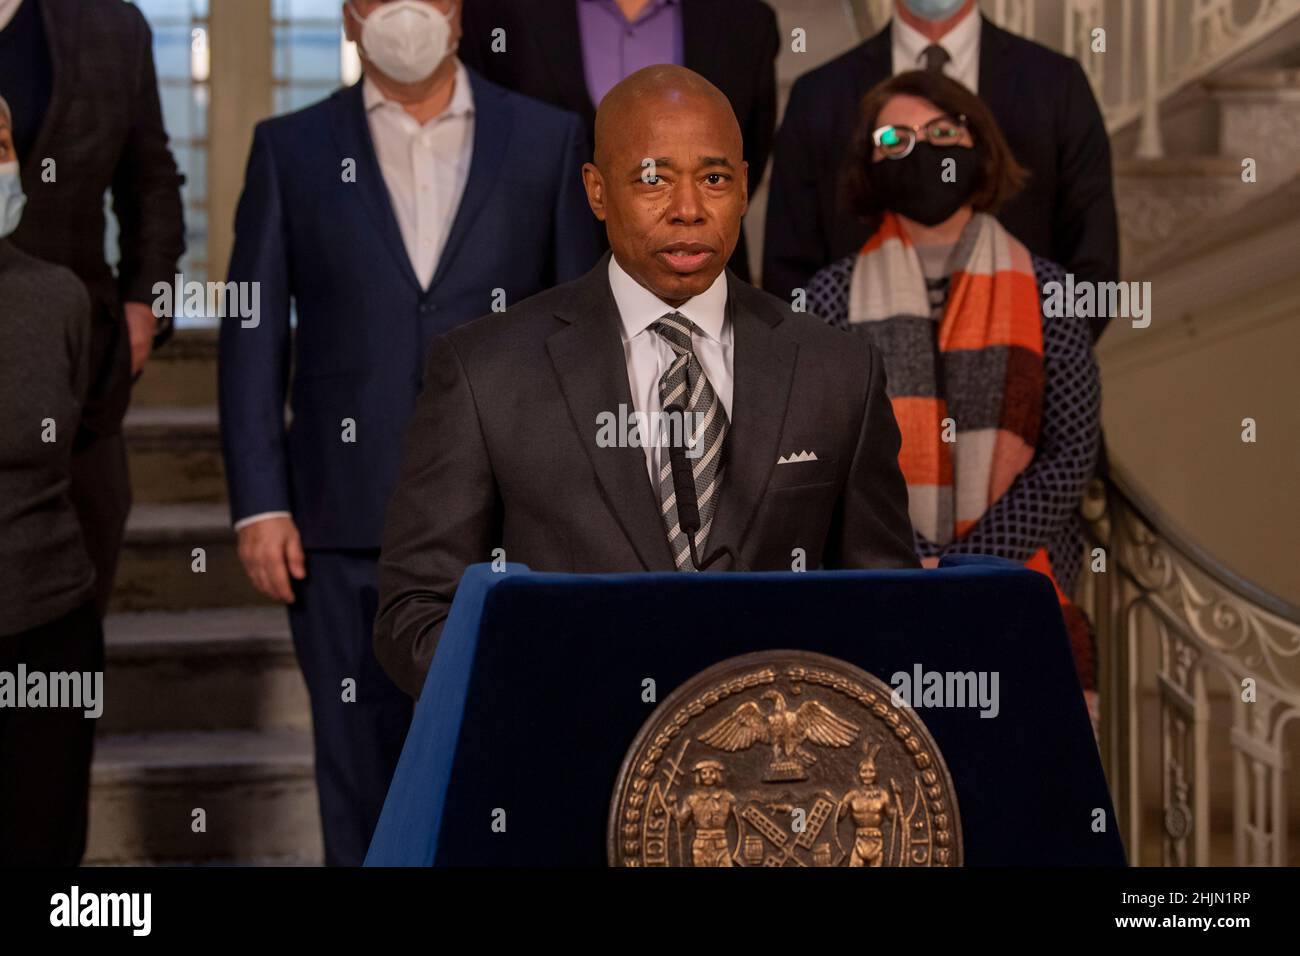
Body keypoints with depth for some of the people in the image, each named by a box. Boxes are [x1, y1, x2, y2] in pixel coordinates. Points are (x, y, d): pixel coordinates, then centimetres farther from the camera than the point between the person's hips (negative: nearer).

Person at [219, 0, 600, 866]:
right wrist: (259, 503, -2)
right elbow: (254, 333, 6)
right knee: (361, 770, 6)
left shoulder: (548, 141, 7)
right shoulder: (291, 149, 8)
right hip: (348, 522, 1)